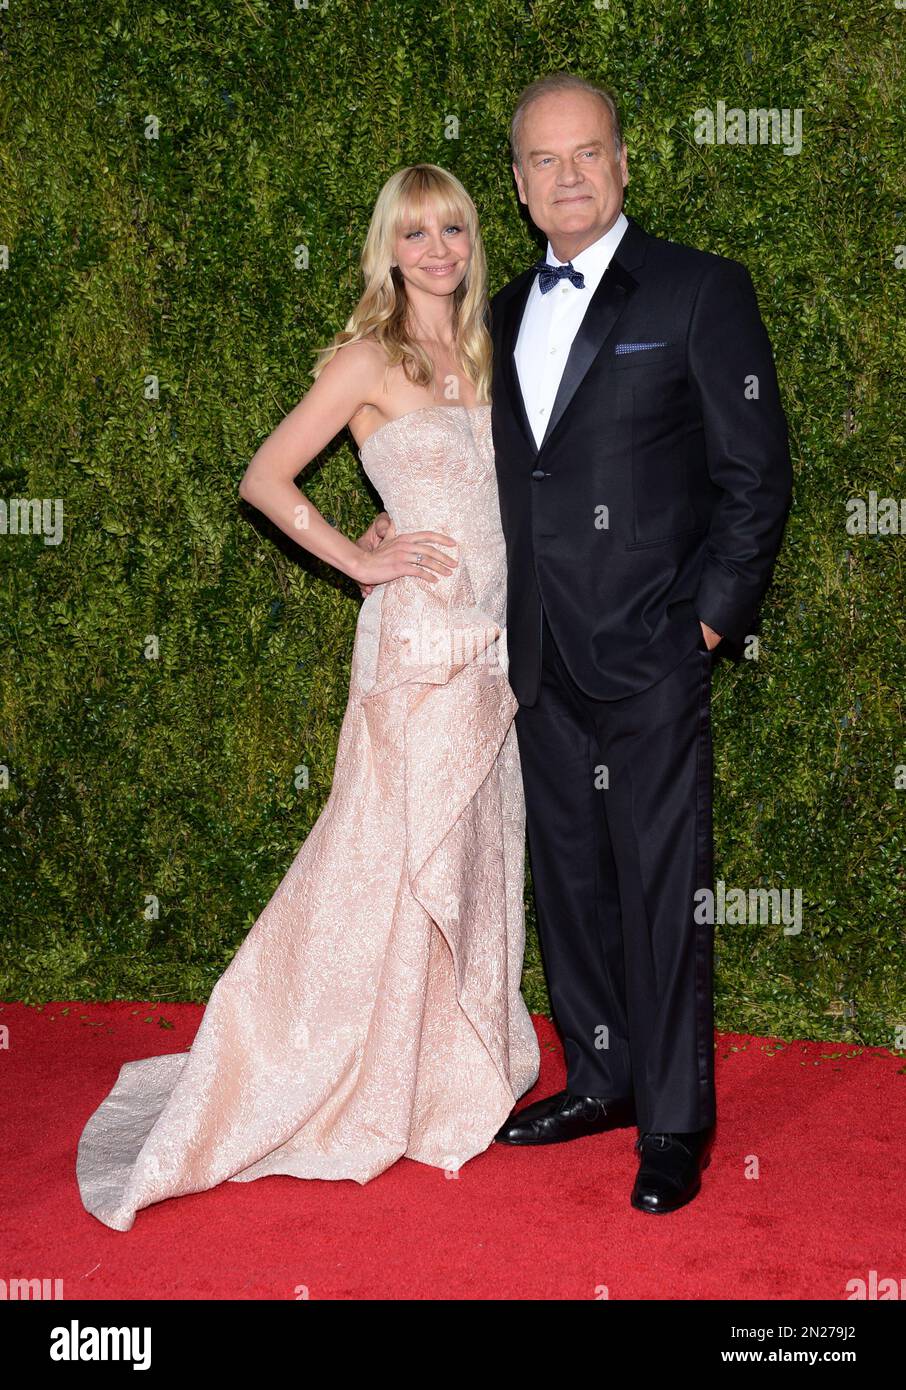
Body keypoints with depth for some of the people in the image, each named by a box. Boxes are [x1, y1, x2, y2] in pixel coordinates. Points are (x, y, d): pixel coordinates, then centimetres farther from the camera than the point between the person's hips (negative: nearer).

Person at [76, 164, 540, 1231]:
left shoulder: (477, 354, 15)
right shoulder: (369, 358, -5)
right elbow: (264, 477, -7)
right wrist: (362, 560, -8)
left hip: (490, 641, 7)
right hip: (418, 635, -7)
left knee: (475, 853, 14)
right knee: (399, 856, -1)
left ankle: (451, 1064, 30)